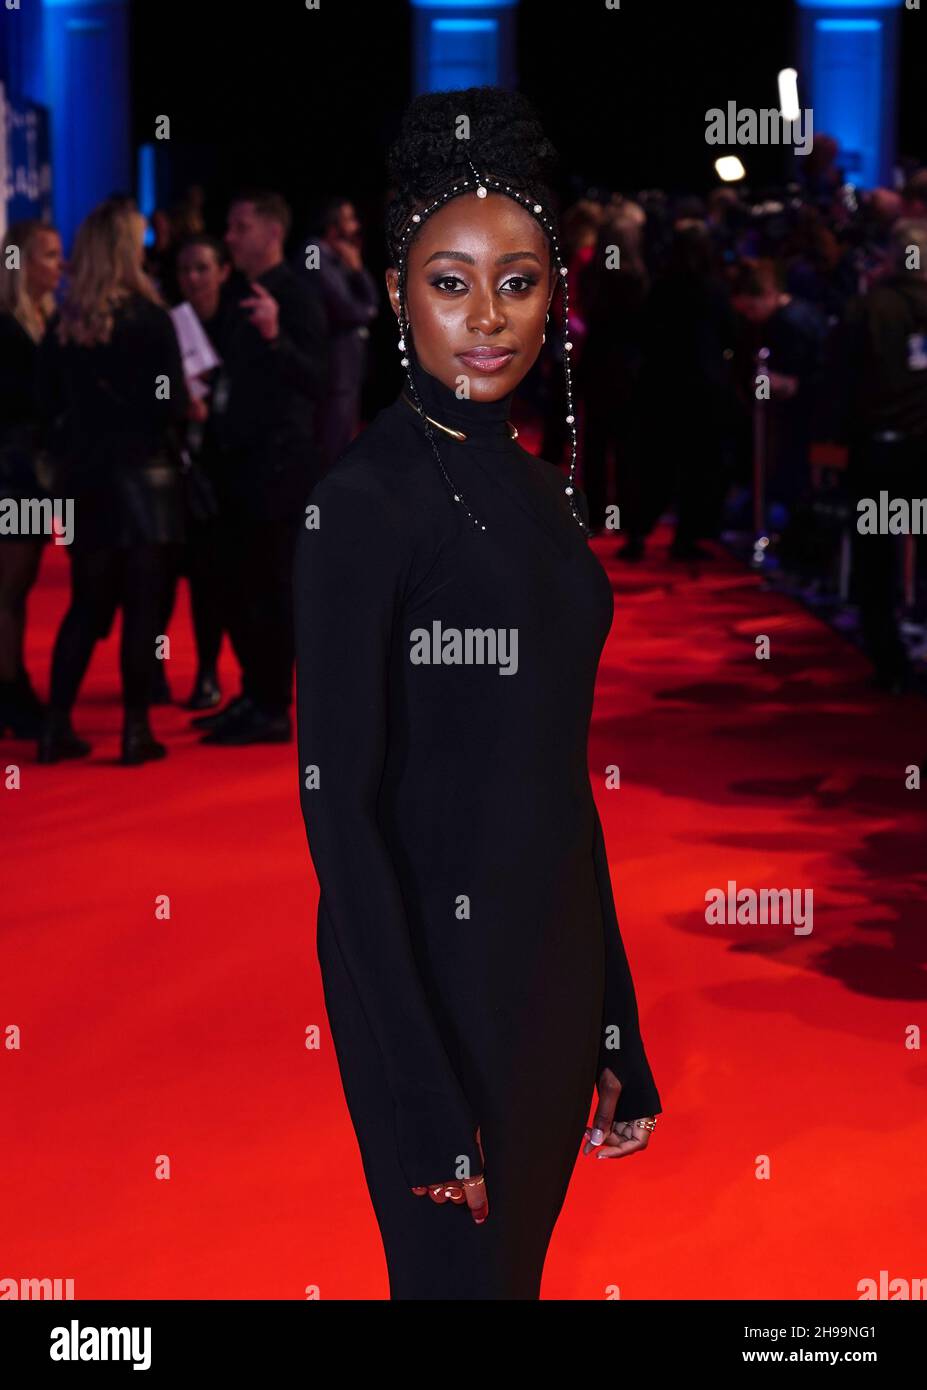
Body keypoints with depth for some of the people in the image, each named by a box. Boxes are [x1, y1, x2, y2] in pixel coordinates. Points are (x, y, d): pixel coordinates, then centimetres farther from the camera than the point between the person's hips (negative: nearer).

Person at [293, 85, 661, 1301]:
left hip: (559, 949, 7)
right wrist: (421, 1098, -20)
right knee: (458, 1268, 4)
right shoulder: (365, 502, -14)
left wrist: (616, 1025, 14)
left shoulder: (539, 490, 8)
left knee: (525, 1255, 17)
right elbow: (337, 798, -17)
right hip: (436, 962, -7)